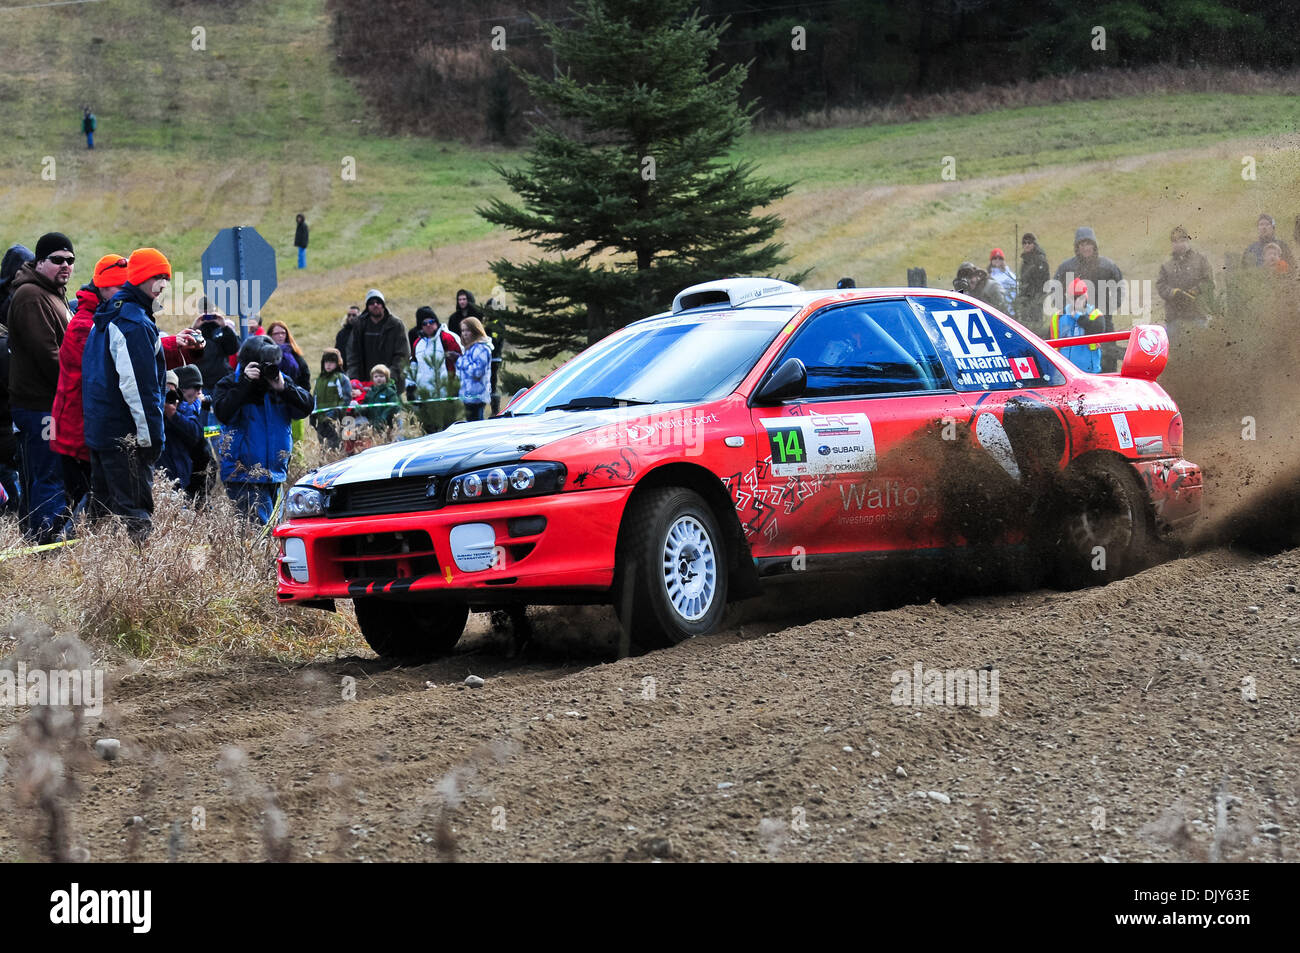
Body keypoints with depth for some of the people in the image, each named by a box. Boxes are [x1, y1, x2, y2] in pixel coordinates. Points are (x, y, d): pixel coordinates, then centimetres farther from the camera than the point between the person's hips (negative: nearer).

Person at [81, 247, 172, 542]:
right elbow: (138, 384, -21)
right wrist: (152, 436, -17)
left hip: (98, 428, 10)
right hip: (127, 437, -10)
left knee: (105, 507, 13)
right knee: (135, 513, -9)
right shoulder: (135, 323, -17)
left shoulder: (108, 316, 16)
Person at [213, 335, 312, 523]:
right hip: (242, 475, -6)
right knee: (260, 526, -19)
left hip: (275, 474, 6)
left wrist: (284, 388, -15)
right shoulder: (230, 384, -2)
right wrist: (245, 383, -22)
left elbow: (306, 407, 0)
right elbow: (223, 413, -20)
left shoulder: (282, 382, 10)